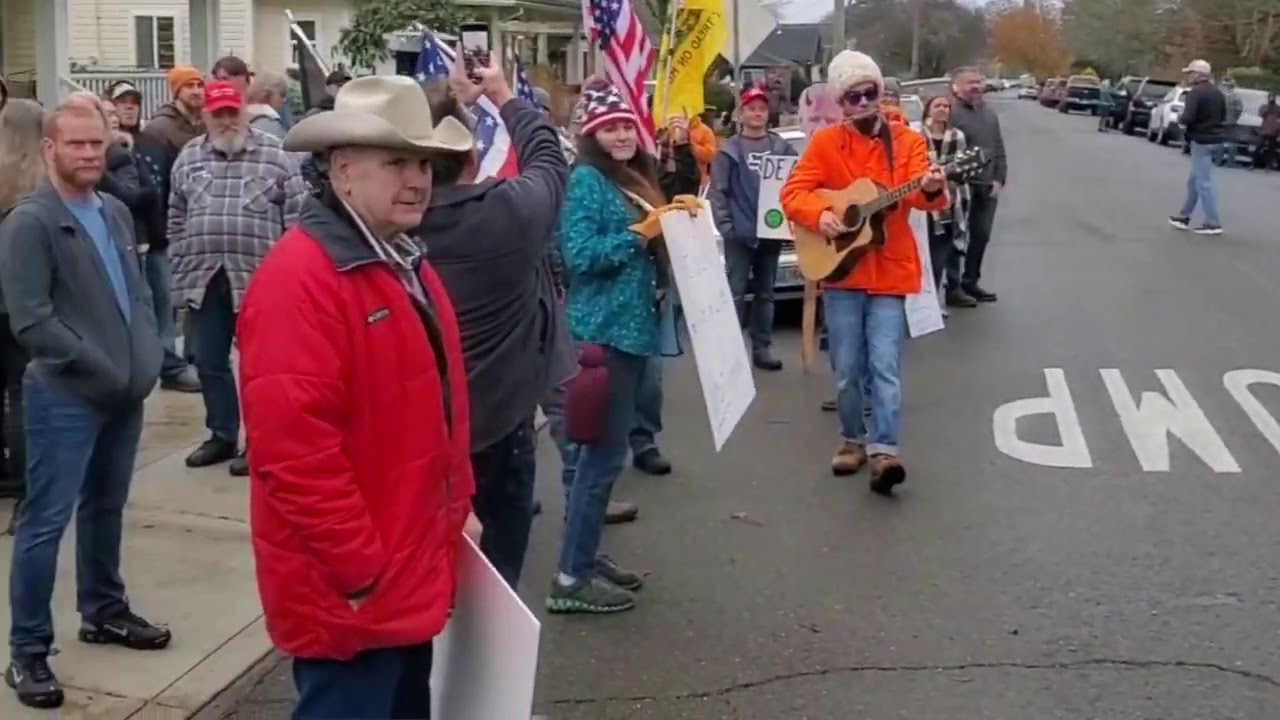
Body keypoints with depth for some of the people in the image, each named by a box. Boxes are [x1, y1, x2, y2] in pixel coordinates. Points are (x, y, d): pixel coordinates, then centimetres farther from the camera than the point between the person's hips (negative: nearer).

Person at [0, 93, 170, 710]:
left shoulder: (116, 213, 9)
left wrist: (147, 358, 3)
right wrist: (99, 367, -17)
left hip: (127, 391, 7)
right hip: (66, 396, -7)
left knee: (106, 508, 20)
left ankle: (104, 611, 36)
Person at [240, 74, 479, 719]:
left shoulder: (407, 263, 12)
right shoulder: (299, 278, -21)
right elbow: (293, 446, -27)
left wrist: (456, 509, 19)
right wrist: (359, 569, -23)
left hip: (410, 574, 10)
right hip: (351, 590, -10)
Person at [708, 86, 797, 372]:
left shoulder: (782, 147, 7)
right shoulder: (729, 150, -1)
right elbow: (717, 190, -5)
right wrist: (725, 225, -12)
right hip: (740, 233, -3)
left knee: (765, 293, 10)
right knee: (736, 293, -4)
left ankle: (762, 348, 16)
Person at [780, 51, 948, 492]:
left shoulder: (907, 141, 2)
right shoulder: (825, 142, 3)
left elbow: (918, 193, -12)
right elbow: (793, 191, 1)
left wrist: (931, 189, -35)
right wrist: (819, 214, -19)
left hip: (891, 272, -1)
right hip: (841, 272, 1)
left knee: (885, 367, -10)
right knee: (847, 370, 7)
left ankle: (883, 451, -11)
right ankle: (853, 439, 24)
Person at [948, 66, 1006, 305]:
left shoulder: (989, 114, 17)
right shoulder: (951, 113, -12)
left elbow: (999, 150, 19)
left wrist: (999, 179, 8)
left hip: (988, 187, 8)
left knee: (981, 237, 13)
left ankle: (971, 282, 25)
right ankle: (953, 289, 0)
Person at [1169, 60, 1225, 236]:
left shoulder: (1195, 93, -16)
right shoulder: (1218, 93, 13)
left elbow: (1188, 118, -24)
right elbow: (1223, 117, 19)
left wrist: (1180, 119, -4)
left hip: (1202, 140, -9)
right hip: (1215, 139, 9)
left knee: (1203, 182, -6)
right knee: (1194, 179, 17)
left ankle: (1213, 223, -7)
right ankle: (1184, 216, 24)